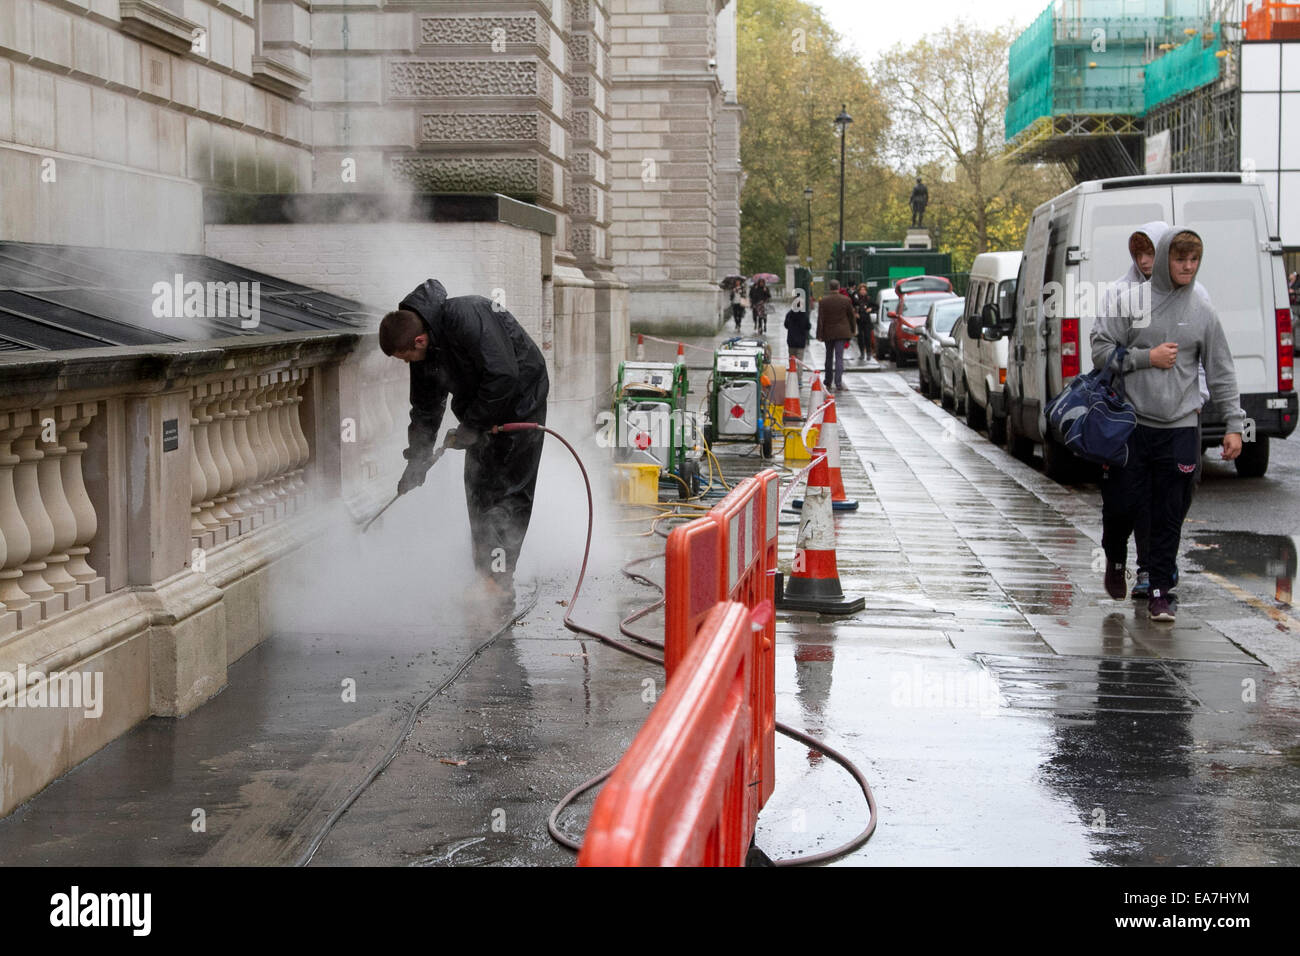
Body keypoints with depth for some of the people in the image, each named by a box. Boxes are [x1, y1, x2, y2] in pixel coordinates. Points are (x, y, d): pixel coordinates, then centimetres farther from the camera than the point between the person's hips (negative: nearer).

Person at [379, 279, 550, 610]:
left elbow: (503, 375, -33)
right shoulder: (423, 352, -3)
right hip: (481, 413, 8)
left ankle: (499, 584, -9)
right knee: (477, 490, 6)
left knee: (506, 492, -10)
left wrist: (470, 426, -25)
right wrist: (416, 461, 5)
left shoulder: (465, 317, -31)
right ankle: (487, 578, 14)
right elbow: (425, 409, 9)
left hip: (521, 403, -8)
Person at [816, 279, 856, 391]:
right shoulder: (846, 300, -4)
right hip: (842, 332, -1)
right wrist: (852, 331, 15)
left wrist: (819, 335, -3)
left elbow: (820, 319, -6)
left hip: (828, 332, 1)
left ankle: (828, 382, 24)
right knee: (839, 357, -3)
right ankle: (838, 383, -13)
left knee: (829, 357, 15)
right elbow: (851, 317, 3)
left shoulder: (822, 301, -5)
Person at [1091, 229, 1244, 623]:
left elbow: (1221, 373, 9)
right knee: (1122, 504, 1)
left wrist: (1234, 424, 3)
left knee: (1169, 517, 1)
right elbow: (1101, 349, -1)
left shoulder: (1202, 310, 6)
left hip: (1179, 429, 1)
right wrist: (1147, 357, -12)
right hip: (1129, 425, -1)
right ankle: (1115, 559, 31)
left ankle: (1160, 590, 11)